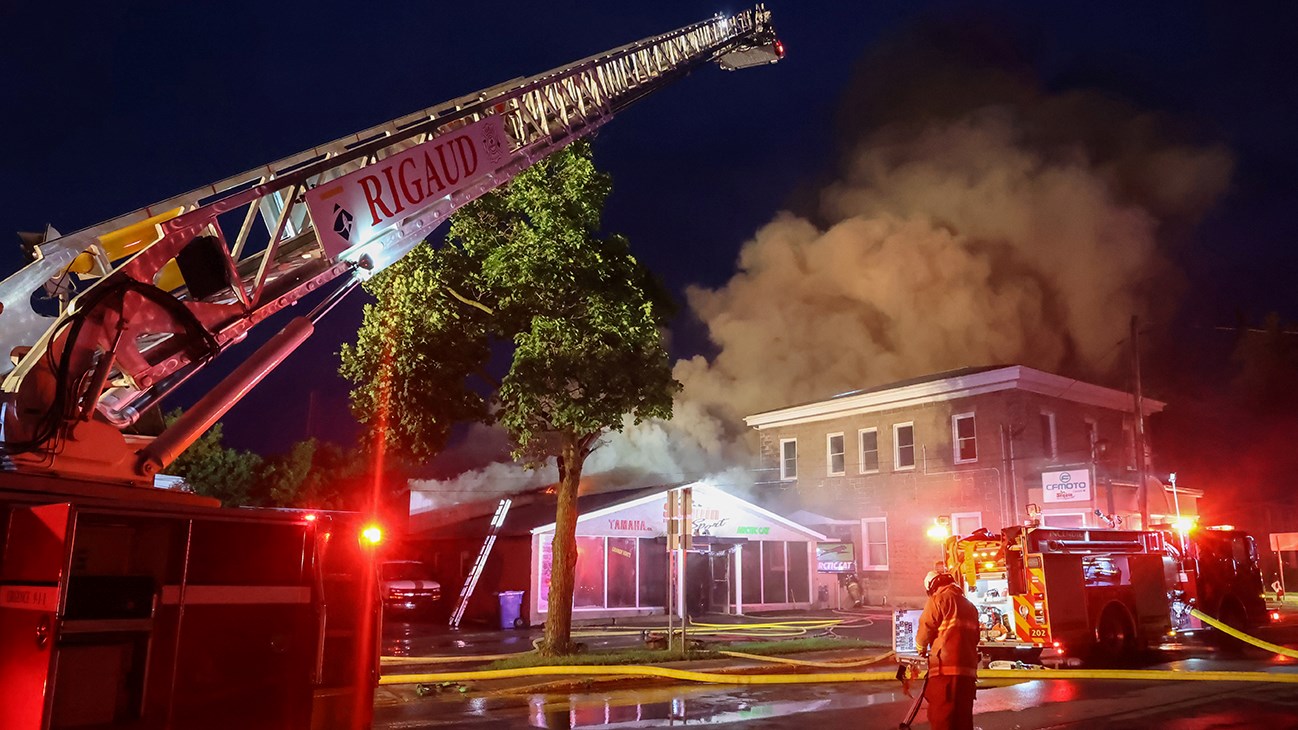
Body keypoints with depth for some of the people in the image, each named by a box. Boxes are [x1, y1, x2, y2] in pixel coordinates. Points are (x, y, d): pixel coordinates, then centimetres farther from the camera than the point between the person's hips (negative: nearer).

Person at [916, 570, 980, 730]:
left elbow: (925, 628, -2)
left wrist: (922, 649, 16)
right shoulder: (969, 605, 23)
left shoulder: (939, 598, 0)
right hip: (968, 667, 8)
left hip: (946, 667, -8)